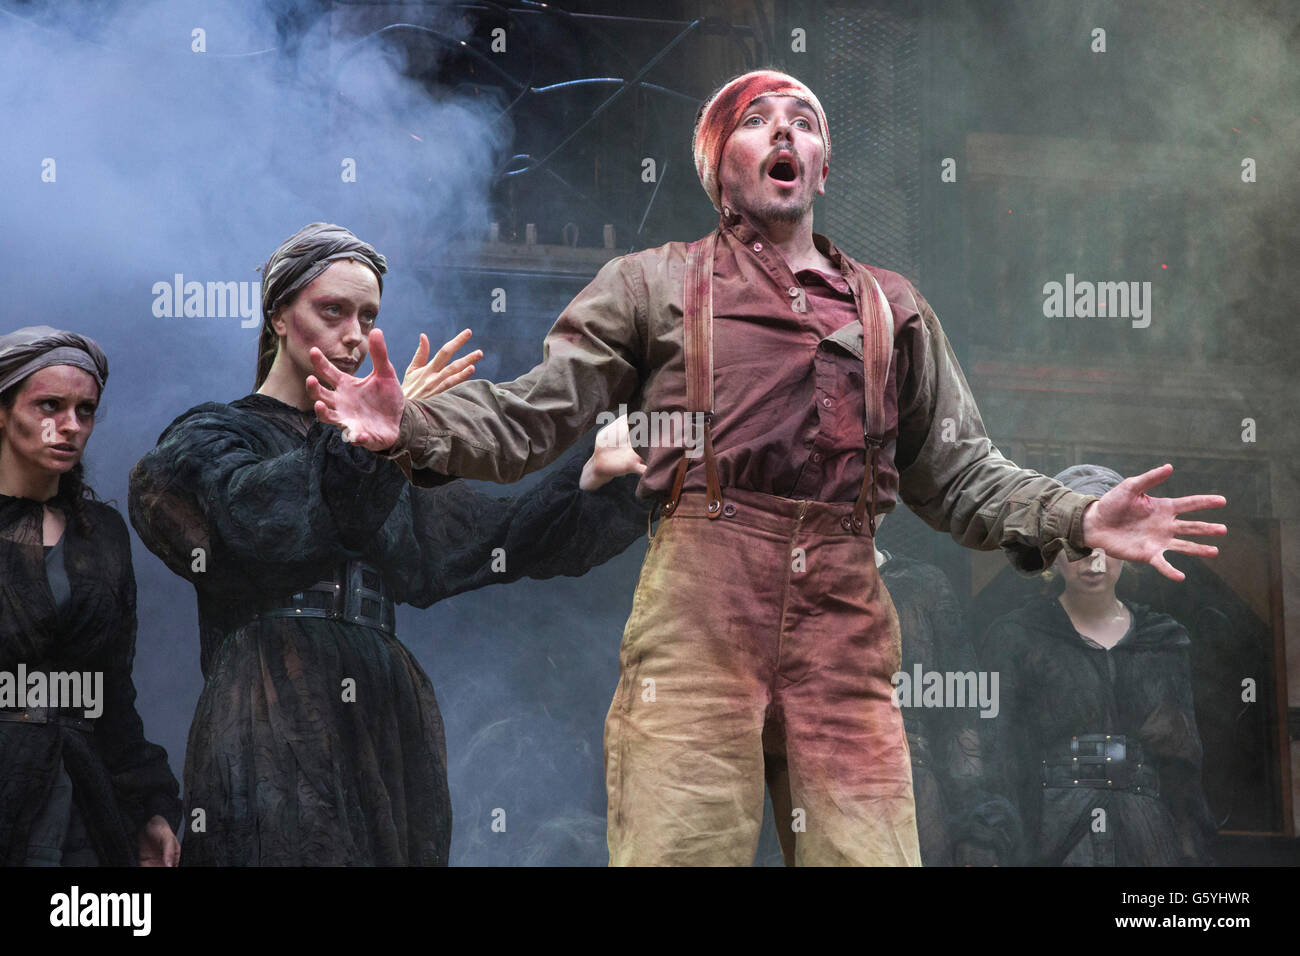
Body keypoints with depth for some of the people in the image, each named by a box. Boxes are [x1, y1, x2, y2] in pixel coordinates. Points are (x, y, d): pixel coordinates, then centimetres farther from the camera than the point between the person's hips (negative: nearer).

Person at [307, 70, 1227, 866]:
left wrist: (1077, 520, 4)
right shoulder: (653, 284, 14)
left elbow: (959, 471, 21)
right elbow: (531, 415, 8)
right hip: (700, 617, -2)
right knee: (678, 846, -10)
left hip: (844, 622, 3)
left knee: (870, 849, -4)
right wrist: (413, 428, -11)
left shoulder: (892, 308, 22)